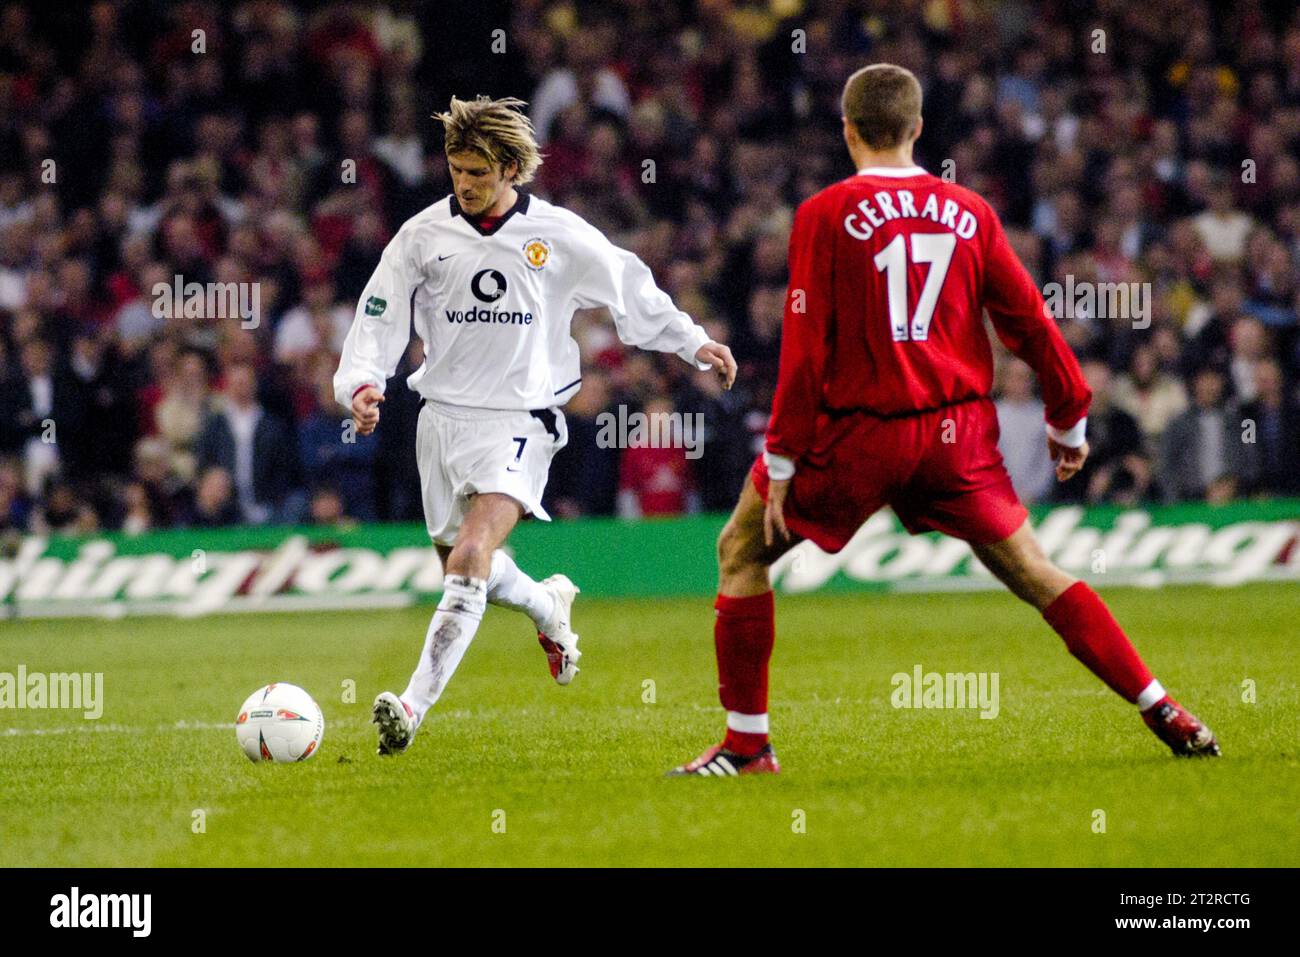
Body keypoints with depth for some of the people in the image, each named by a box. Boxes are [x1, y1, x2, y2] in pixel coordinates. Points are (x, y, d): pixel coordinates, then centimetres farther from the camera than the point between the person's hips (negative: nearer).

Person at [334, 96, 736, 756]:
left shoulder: (558, 235, -2)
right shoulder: (423, 235, 1)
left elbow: (631, 292, 12)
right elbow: (378, 320, 4)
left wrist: (694, 344, 12)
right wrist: (361, 384, -13)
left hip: (518, 419, -4)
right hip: (444, 416, 4)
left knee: (470, 559, -23)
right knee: (461, 564, 14)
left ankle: (413, 707, -29)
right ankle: (549, 605, 49)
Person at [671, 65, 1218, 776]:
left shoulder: (826, 215, -6)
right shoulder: (968, 212, 5)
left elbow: (806, 346, -10)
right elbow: (1030, 321, 7)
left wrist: (781, 461, -7)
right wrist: (1069, 419, 19)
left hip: (859, 431, -3)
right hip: (958, 432, 4)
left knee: (741, 551, 13)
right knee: (1030, 571, 12)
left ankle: (747, 744, 8)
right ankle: (1163, 713, 5)